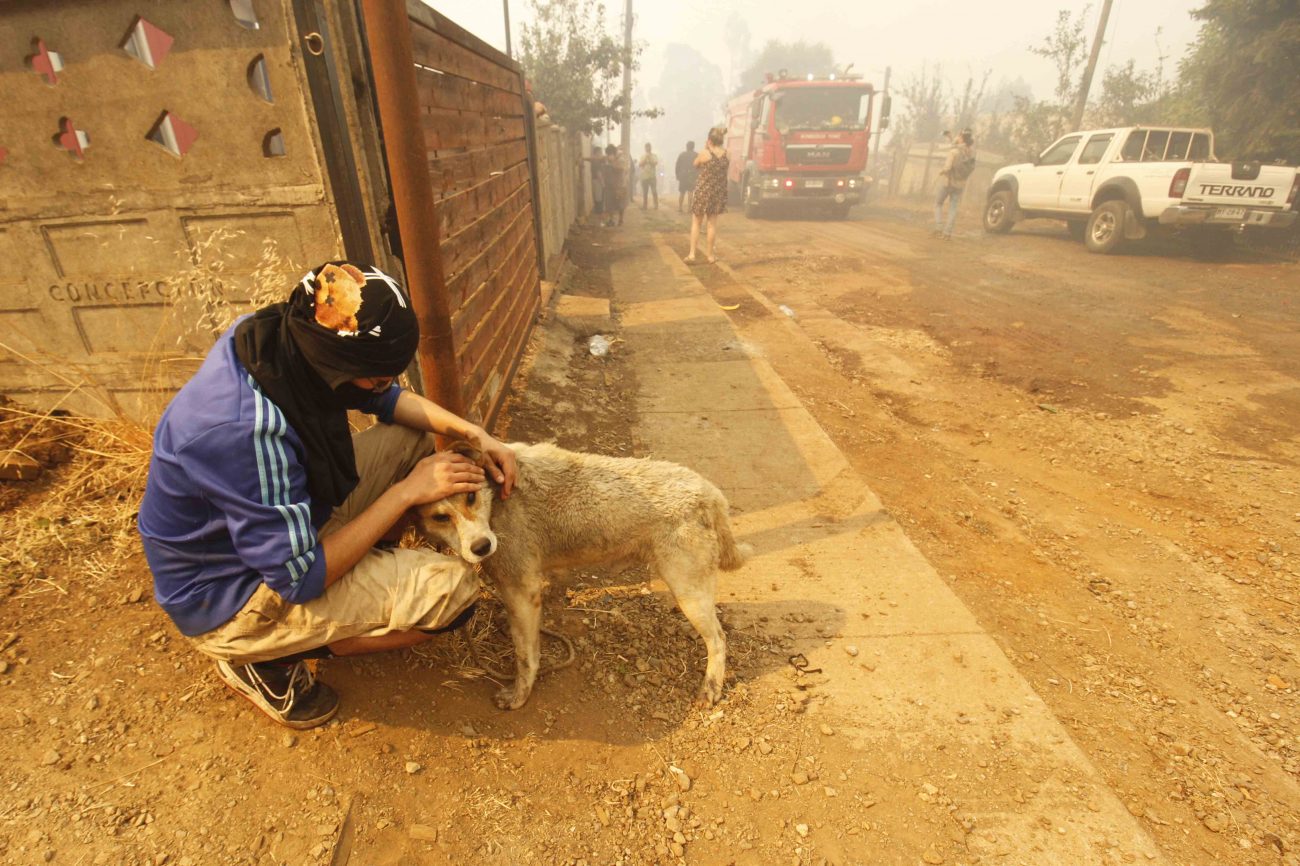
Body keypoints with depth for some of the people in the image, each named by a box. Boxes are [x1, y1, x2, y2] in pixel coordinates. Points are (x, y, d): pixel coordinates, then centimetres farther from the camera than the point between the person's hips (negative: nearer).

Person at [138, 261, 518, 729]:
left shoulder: (290, 337, -15)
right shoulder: (243, 431, -38)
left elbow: (388, 398, 1)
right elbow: (300, 577, -29)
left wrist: (474, 433, -12)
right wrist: (406, 492, -25)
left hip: (284, 520, 8)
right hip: (226, 599, -8)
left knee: (414, 439, 1)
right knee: (452, 587, -23)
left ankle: (374, 576, 12)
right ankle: (267, 659, -1)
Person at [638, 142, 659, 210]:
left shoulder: (654, 156, 4)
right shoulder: (643, 157, 12)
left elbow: (655, 163, -9)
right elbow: (640, 164, 0)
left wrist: (649, 159, -14)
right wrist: (645, 159, -10)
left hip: (652, 176, -3)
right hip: (644, 177, 3)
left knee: (654, 192, -7)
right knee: (644, 192, 4)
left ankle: (656, 205, -6)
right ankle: (644, 205, 10)